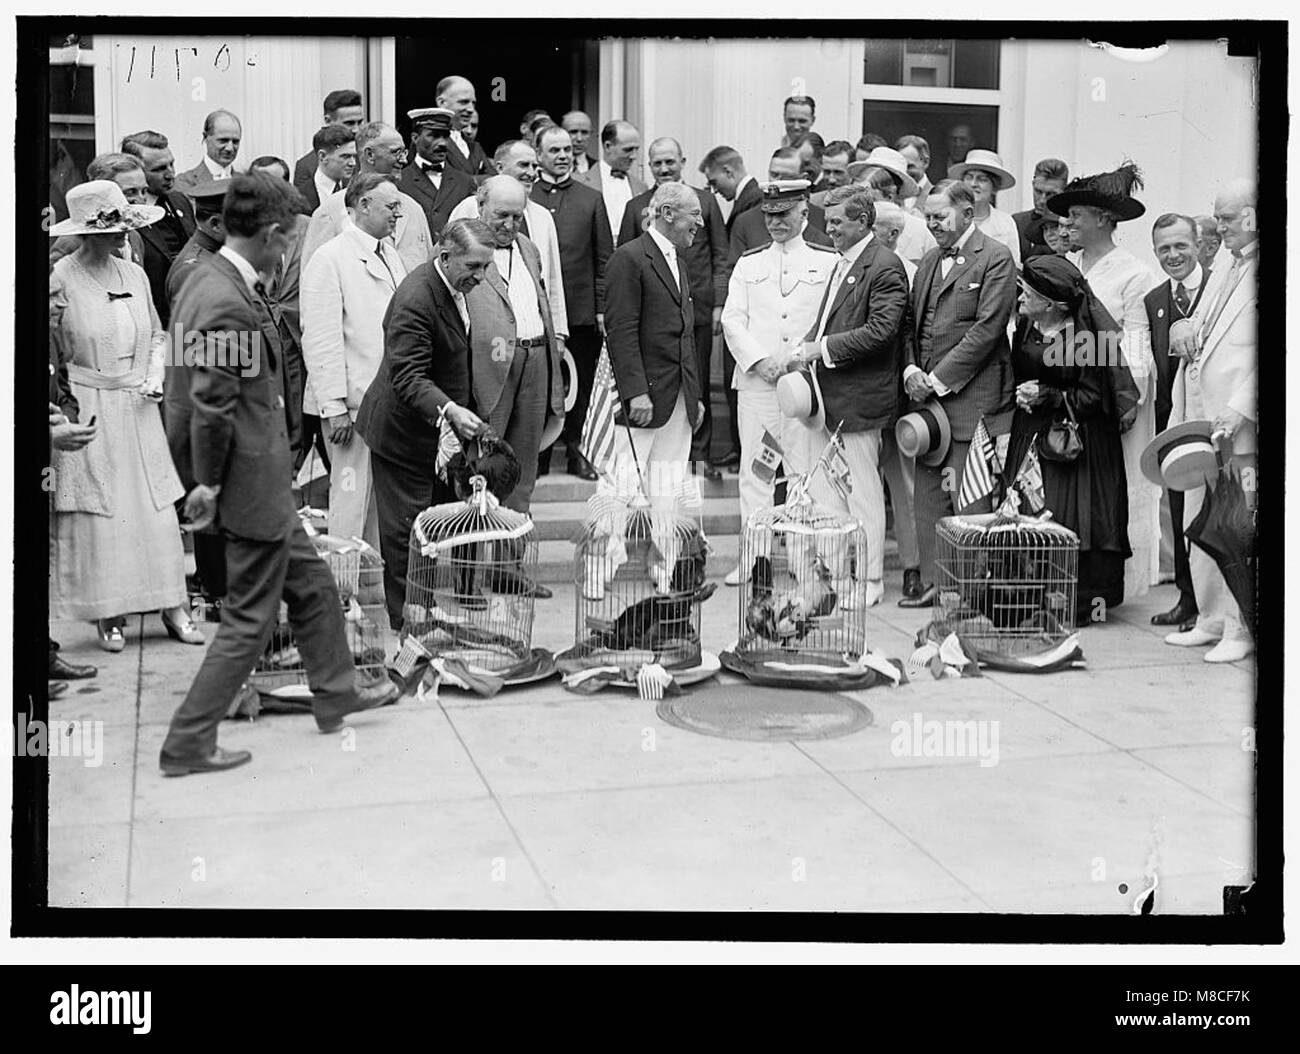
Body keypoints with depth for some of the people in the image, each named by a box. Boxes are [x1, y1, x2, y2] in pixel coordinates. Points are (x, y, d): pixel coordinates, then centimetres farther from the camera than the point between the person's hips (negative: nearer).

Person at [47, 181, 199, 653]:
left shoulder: (134, 274, 7)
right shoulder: (62, 278, -9)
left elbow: (157, 335, 19)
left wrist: (155, 377, 4)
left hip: (139, 409, 5)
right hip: (88, 412, -5)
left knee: (157, 508, 5)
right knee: (98, 514, 0)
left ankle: (172, 606, 12)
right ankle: (108, 614, 10)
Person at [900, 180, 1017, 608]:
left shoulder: (995, 258, -5)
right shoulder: (930, 260, 18)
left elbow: (987, 329, -12)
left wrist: (938, 378, -13)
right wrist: (912, 370, 1)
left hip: (971, 396, -7)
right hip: (927, 394, 7)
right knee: (928, 493, 8)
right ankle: (933, 583, 15)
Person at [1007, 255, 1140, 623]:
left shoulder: (1082, 338, -14)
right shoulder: (1025, 328, 6)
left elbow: (1092, 397, -12)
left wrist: (1047, 396, -18)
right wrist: (1020, 396, -2)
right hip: (1030, 434, 6)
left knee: (1069, 516, -6)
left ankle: (1079, 604, 4)